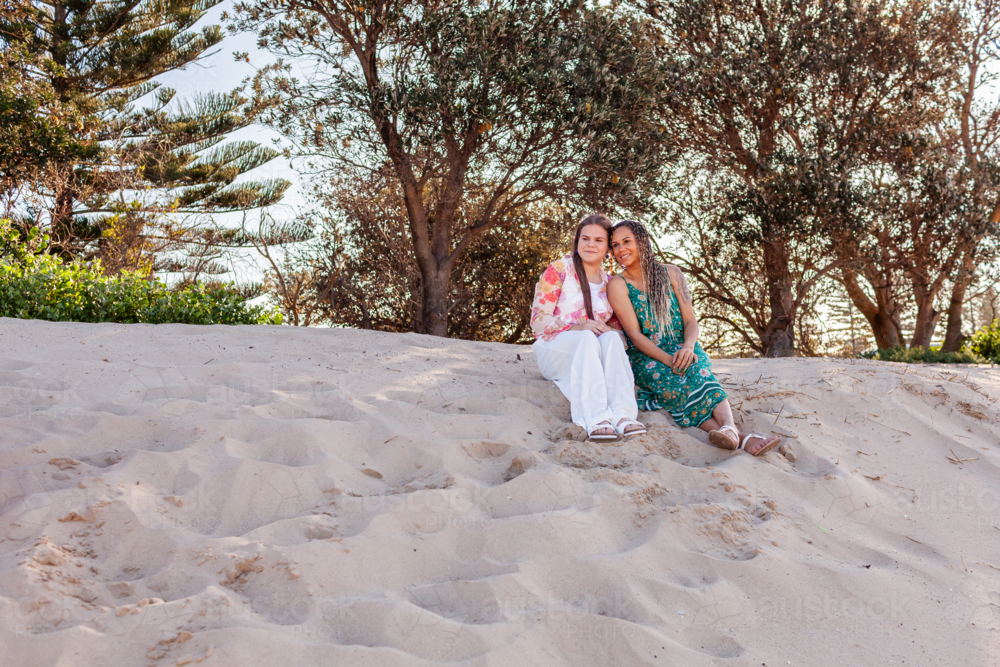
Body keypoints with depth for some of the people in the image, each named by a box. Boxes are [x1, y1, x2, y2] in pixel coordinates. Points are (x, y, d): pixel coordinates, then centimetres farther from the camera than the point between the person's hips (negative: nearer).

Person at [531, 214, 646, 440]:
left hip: (591, 358, 4)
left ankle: (622, 415, -45)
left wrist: (610, 332, -9)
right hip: (554, 350, -3)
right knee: (587, 338, -36)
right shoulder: (558, 271, 0)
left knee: (611, 337, -30)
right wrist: (578, 328, -25)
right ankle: (594, 420, -51)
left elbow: (616, 327, 19)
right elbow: (539, 321, -7)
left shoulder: (609, 284, 14)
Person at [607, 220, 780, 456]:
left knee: (695, 370, -34)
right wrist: (668, 359, -25)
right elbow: (635, 335, -10)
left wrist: (688, 346, -22)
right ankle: (741, 438, -50)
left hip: (681, 350, 2)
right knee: (675, 380, -34)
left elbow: (691, 320, 2)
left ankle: (728, 429, -57)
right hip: (644, 358, -2)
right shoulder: (618, 285, -2)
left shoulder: (670, 273, 6)